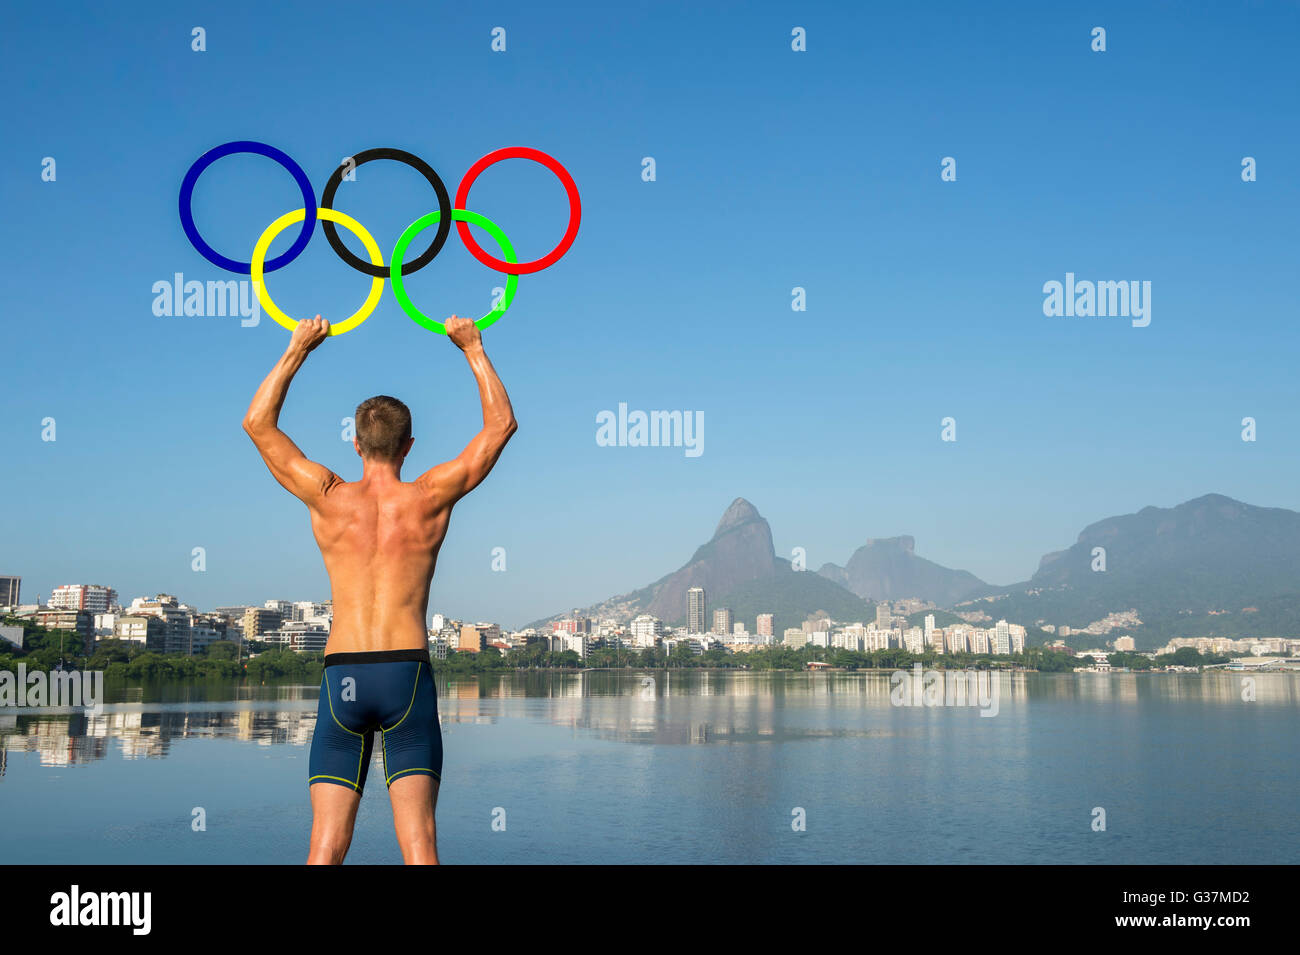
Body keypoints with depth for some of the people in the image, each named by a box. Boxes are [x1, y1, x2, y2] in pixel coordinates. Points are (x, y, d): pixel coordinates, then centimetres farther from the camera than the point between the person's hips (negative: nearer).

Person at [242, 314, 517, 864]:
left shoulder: (329, 498, 4)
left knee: (325, 848, 4)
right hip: (407, 674, -1)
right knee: (418, 844, -3)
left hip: (340, 677, 1)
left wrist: (296, 351, 21)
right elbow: (501, 424, 11)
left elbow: (257, 423, 16)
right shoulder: (429, 498, 2)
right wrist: (473, 348, 18)